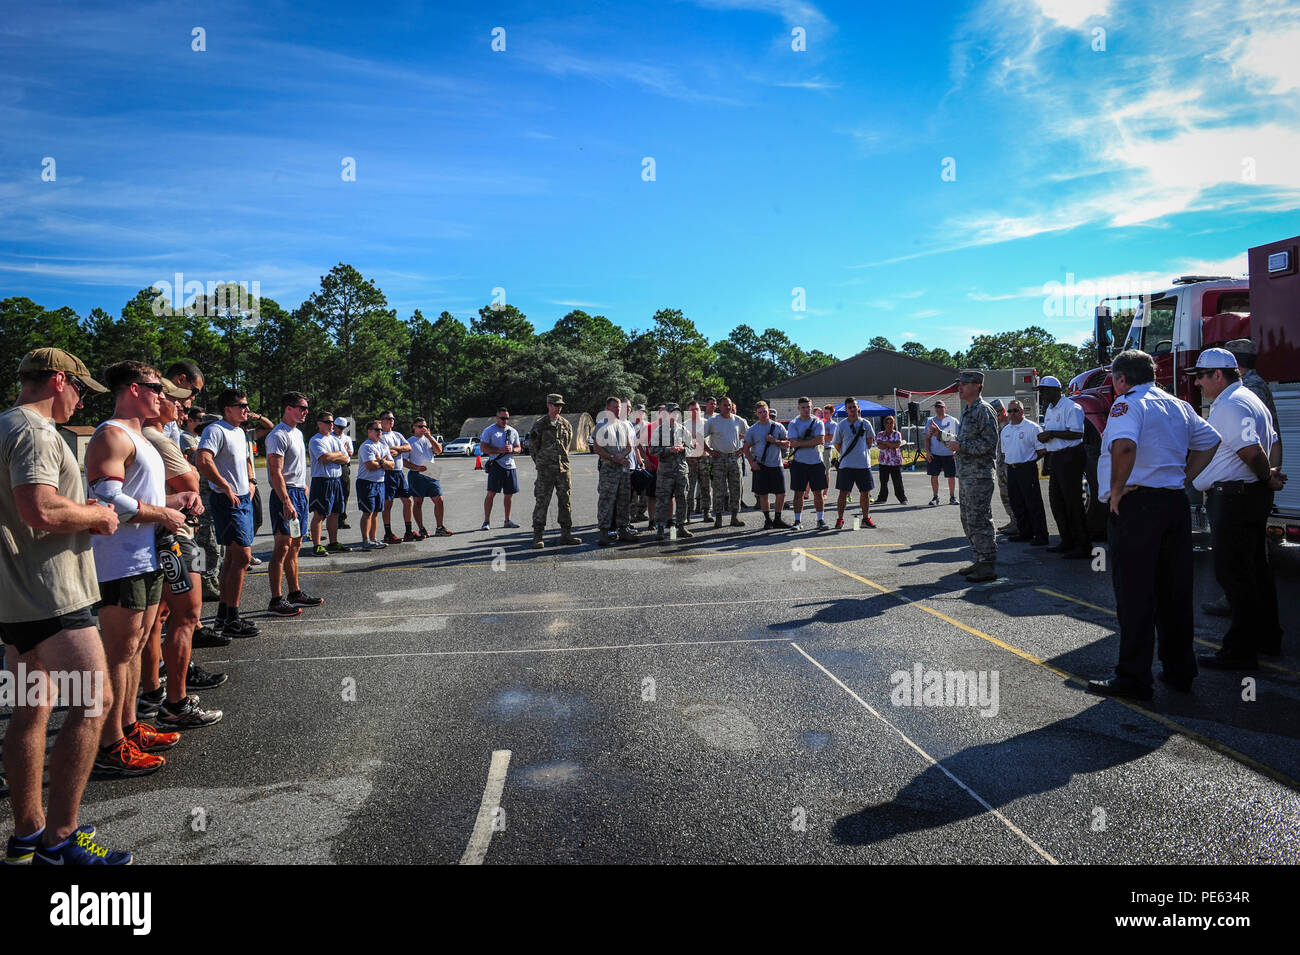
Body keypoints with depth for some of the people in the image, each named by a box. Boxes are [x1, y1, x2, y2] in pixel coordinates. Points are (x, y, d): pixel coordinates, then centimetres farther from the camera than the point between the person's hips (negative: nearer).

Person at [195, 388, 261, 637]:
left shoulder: (240, 431, 17)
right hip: (227, 501, -10)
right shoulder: (216, 430, -14)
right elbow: (204, 461, -28)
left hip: (243, 499, 10)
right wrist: (227, 488, -24)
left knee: (234, 557, 13)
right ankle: (231, 621, -8)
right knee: (242, 556, -13)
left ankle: (223, 614, 23)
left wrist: (251, 481, 18)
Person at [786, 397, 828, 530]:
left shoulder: (818, 422, 4)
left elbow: (820, 440, -11)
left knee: (818, 493, 3)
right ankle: (798, 521, 9)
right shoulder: (793, 424, 2)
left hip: (816, 462, 1)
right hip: (799, 462, 0)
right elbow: (793, 443, -10)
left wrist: (801, 443, -12)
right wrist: (812, 442, -11)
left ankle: (820, 520, 10)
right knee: (799, 493, 2)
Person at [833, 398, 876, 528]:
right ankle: (840, 519, 5)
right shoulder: (841, 425, -1)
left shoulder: (865, 423, 4)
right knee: (843, 493, -2)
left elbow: (870, 439, 18)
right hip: (846, 465, -2)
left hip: (864, 464, 2)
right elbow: (837, 444, 9)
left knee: (865, 492, 6)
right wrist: (845, 456, 7)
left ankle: (866, 518, 19)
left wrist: (864, 452, 13)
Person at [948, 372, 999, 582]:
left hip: (979, 475, -10)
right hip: (967, 475, 10)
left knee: (979, 521, -8)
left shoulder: (983, 410, -12)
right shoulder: (968, 411, 19)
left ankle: (987, 566, -4)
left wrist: (961, 446, -17)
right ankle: (980, 560, 23)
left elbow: (989, 442, -20)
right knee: (968, 520, 14)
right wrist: (957, 447, 14)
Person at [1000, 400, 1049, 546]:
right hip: (1011, 470, 7)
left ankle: (1041, 536, -1)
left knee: (1033, 504, -6)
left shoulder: (1032, 427, -6)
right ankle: (1025, 532, 22)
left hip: (1027, 469, -7)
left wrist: (1029, 460, -2)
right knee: (1017, 504, 11)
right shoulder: (1005, 430, 15)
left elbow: (1042, 449, -6)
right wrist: (1009, 462, 10)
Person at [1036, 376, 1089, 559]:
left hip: (1070, 457, -10)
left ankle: (1084, 546, -3)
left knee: (1073, 502, -8)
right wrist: (1043, 437, 5)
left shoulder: (1071, 408, -12)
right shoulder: (1049, 410, 17)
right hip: (1055, 458, 10)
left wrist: (1052, 434, -19)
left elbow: (1077, 433, -21)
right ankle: (1067, 542, 20)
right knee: (1056, 501, 11)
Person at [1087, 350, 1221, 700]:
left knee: (1135, 595, -3)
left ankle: (1133, 679, 2)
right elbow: (1209, 441, 26)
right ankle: (1180, 670, 24)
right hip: (1177, 504, 8)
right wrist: (1183, 478, 18)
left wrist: (1116, 490, -18)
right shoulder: (1179, 406, 16)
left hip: (1137, 505, -7)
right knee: (1175, 592, 15)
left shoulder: (1128, 403, -9)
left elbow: (1124, 445, -28)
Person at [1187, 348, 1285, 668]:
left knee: (1233, 573, -6)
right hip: (1254, 496, 11)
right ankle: (1267, 637, 30)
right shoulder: (1248, 398, 17)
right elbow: (1272, 442, 22)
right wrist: (1271, 475, 11)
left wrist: (1266, 477, -10)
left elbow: (1251, 451, -25)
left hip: (1234, 498, -11)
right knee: (1256, 569, 19)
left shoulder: (1229, 405, -17)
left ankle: (1241, 650, -1)